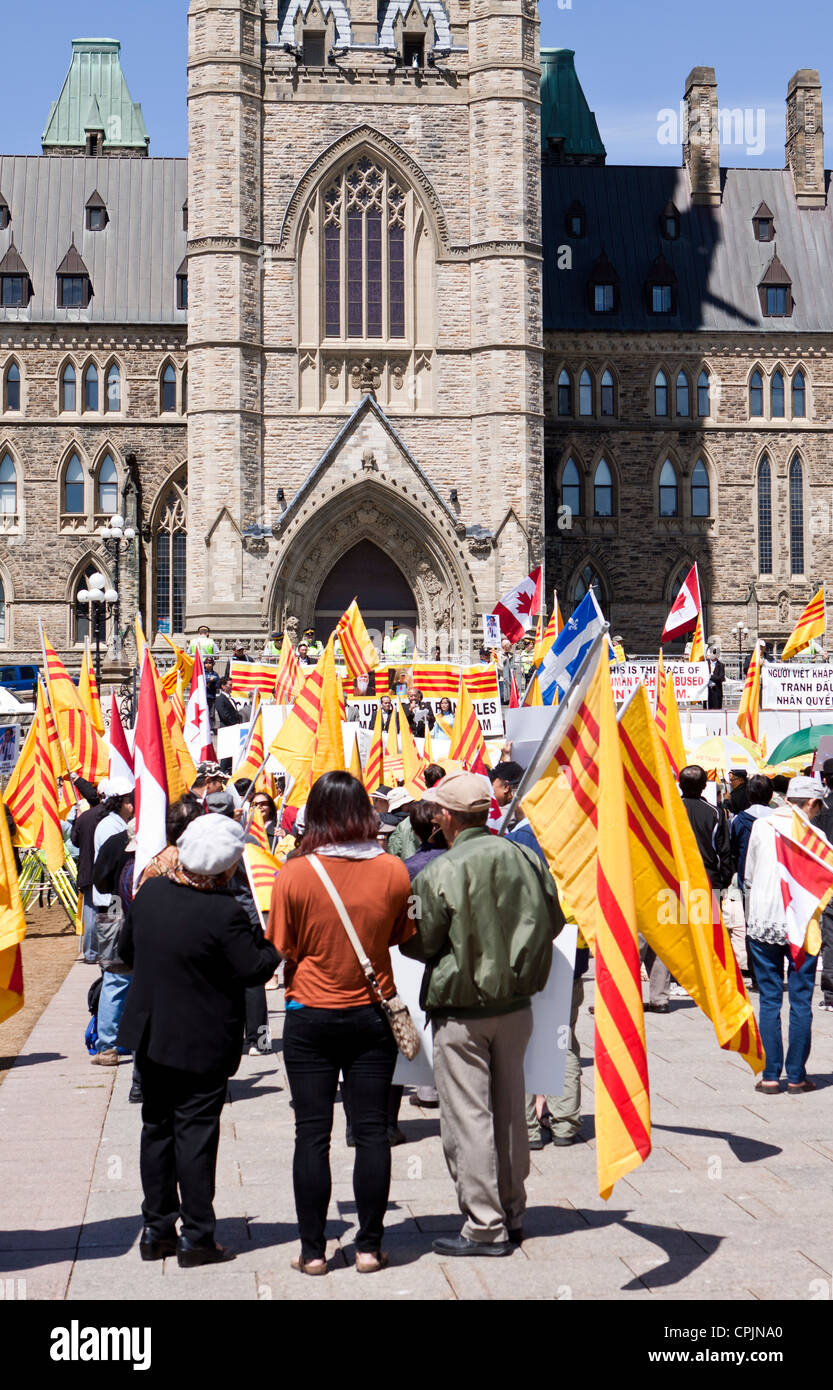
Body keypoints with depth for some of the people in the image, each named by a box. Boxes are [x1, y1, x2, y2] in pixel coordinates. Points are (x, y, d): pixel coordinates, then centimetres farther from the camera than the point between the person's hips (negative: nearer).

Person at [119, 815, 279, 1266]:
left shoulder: (150, 892, -2)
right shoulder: (225, 913, -22)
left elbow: (127, 950, 10)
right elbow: (255, 970, -15)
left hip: (150, 1034, 6)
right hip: (203, 1043, -6)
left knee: (157, 1127, 15)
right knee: (195, 1132, 2)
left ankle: (156, 1229, 21)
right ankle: (196, 1237, 8)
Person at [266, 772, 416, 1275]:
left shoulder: (295, 874, -14)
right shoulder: (393, 870, -8)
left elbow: (282, 951, -5)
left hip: (311, 1018, -1)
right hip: (373, 1013, 2)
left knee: (312, 1133, 6)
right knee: (372, 1130, 8)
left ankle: (313, 1251, 10)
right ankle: (370, 1247, 12)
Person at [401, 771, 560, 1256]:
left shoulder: (439, 874, -17)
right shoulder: (527, 859, -3)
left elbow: (420, 944, -9)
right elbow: (553, 924, 7)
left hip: (461, 1011, -5)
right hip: (517, 1004, 5)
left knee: (469, 1116, 2)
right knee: (510, 1111, 16)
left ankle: (486, 1227, 6)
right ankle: (513, 1214, 26)